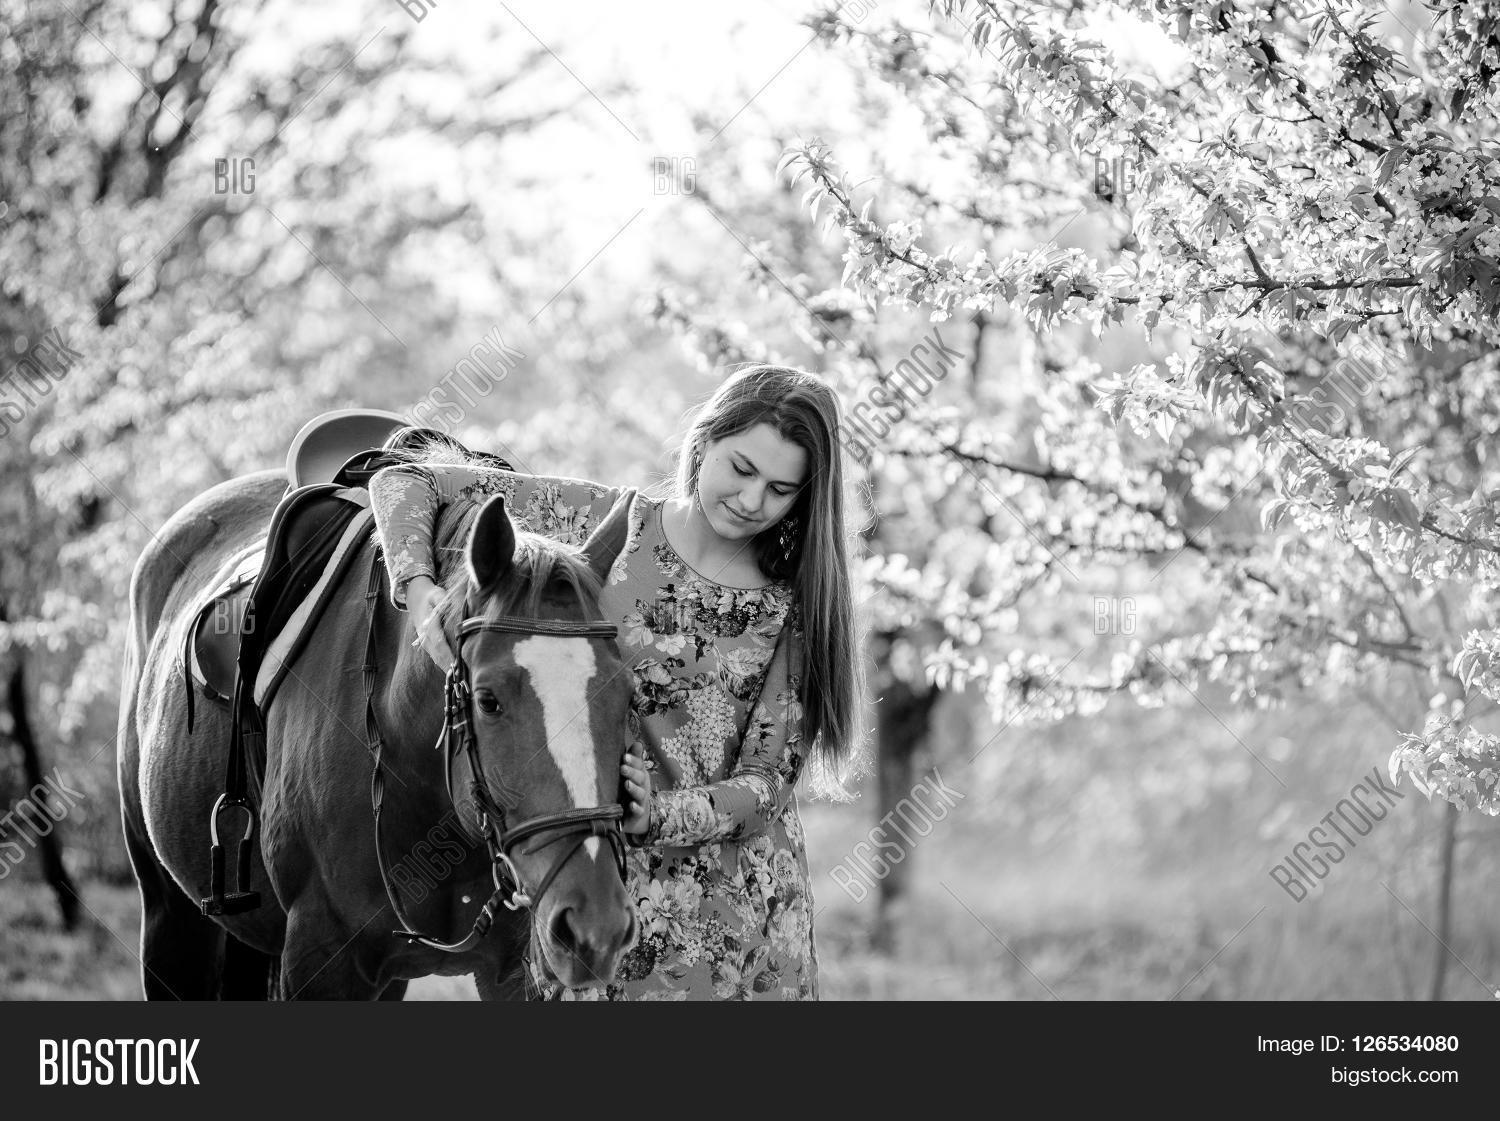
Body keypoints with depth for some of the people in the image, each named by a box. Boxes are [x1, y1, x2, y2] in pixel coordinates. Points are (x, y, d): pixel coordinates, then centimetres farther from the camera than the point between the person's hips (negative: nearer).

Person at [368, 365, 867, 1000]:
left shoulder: (795, 606, 1)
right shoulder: (605, 525, -2)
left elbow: (769, 777, -3)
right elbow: (403, 483, -1)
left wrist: (661, 816, -22)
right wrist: (421, 591, -21)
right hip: (594, 878, -1)